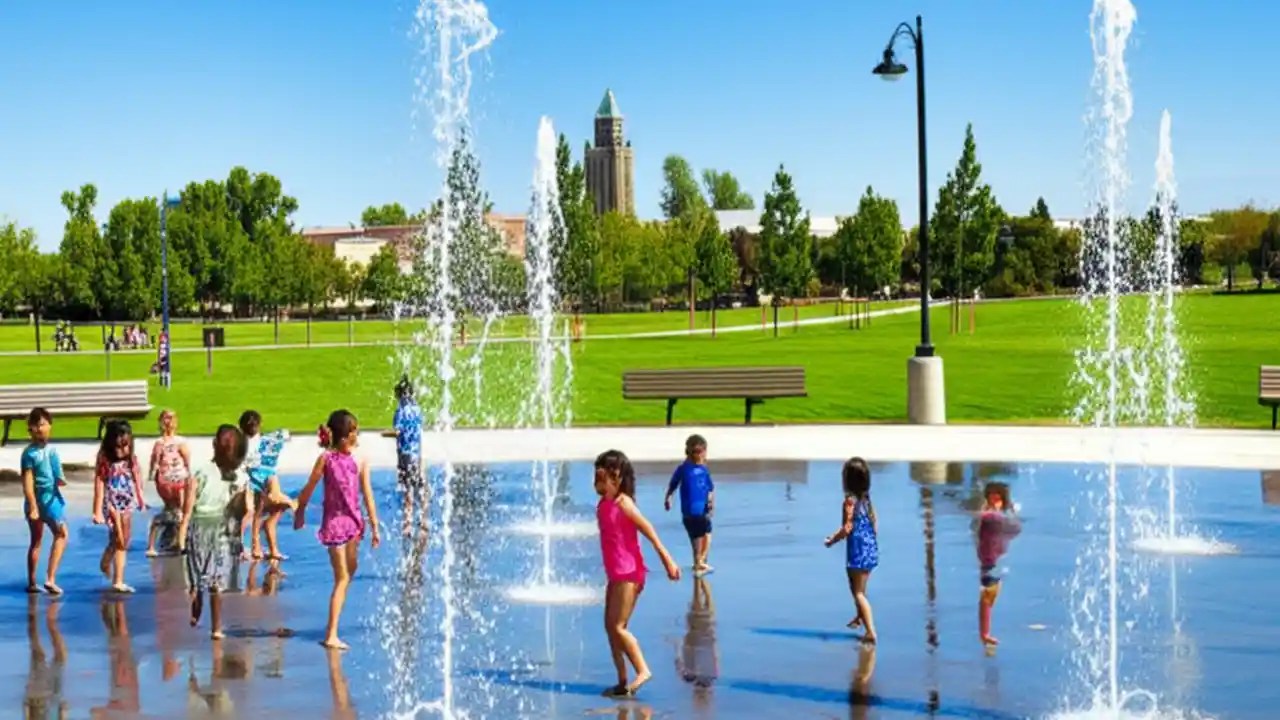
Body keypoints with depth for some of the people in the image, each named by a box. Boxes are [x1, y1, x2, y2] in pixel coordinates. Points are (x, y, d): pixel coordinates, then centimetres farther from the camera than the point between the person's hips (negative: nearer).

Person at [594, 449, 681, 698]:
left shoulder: (622, 502, -14)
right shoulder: (604, 503, 9)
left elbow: (647, 529, -14)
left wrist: (667, 560, -14)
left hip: (629, 573, -9)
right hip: (615, 574, 9)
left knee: (618, 627, -9)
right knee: (610, 626, 9)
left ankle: (643, 670, 1)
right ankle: (622, 682, 13)